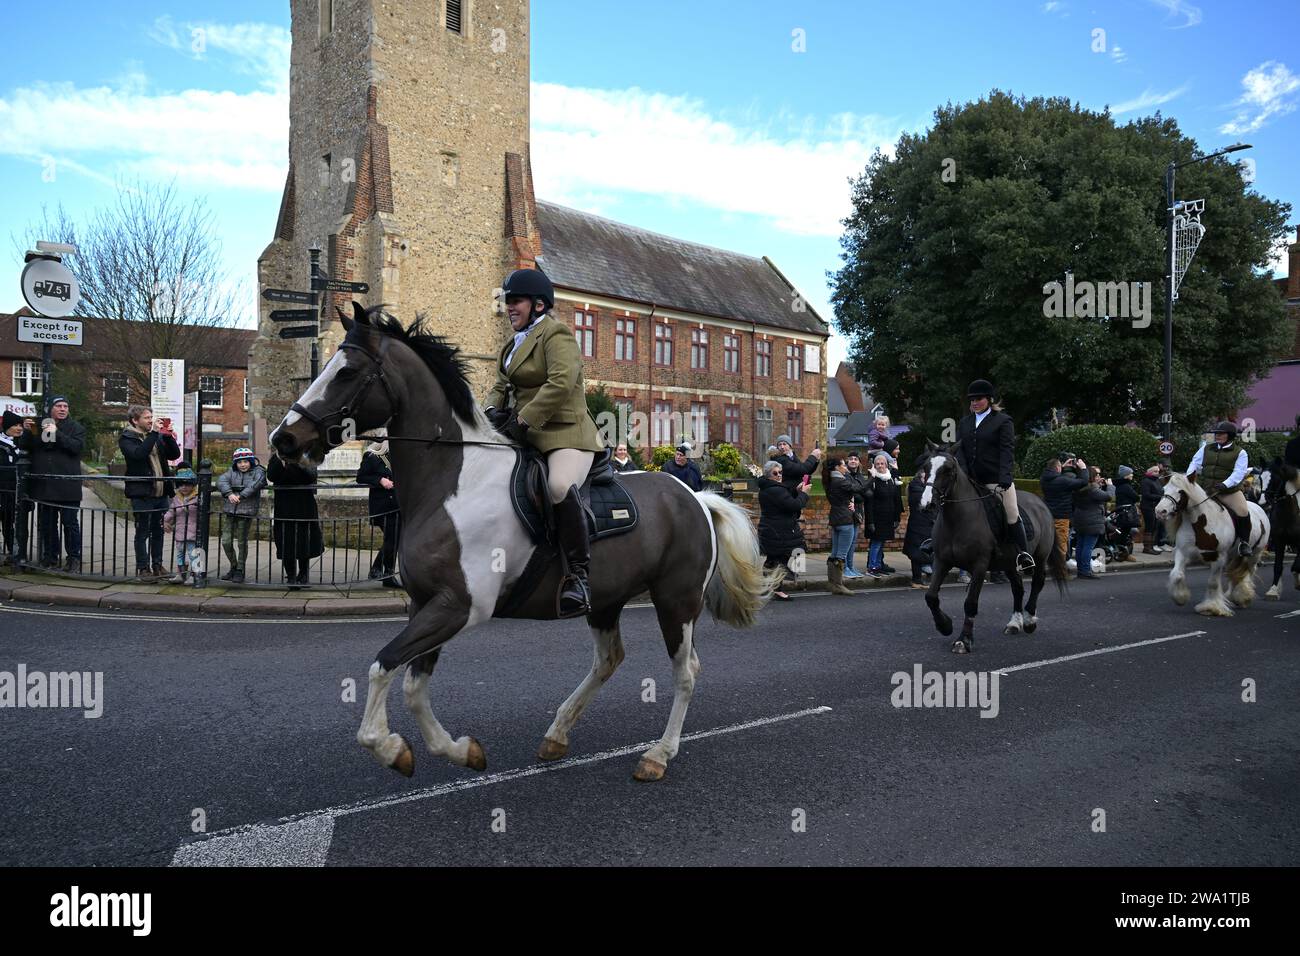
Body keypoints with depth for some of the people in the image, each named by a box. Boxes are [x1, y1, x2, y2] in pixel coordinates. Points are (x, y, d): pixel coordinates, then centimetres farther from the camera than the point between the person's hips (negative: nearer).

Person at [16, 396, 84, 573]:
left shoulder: (75, 427, 3)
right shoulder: (39, 425, 13)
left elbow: (77, 446, -14)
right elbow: (23, 446, 11)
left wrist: (57, 433, -21)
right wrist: (26, 431, -6)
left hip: (67, 486, -4)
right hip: (44, 485, 4)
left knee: (70, 523, -2)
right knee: (46, 524, 11)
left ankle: (74, 559, 4)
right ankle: (50, 558, 21)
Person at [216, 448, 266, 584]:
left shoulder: (258, 472, 3)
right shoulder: (232, 472, 12)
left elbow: (255, 484, -15)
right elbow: (221, 481, -5)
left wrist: (241, 496, -24)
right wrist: (229, 494, -22)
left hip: (246, 512, -4)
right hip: (230, 511, 4)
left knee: (242, 542, 1)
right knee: (226, 541, 4)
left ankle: (240, 571, 13)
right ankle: (233, 567, 23)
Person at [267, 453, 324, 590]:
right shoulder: (276, 458, 6)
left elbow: (312, 477, -12)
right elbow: (271, 477, -8)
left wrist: (297, 463, -24)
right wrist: (280, 461, -19)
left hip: (305, 508, 0)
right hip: (284, 508, 1)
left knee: (305, 542, 7)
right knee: (286, 543, 1)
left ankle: (303, 574, 25)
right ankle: (291, 577, 10)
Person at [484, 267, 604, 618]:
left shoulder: (556, 335, -7)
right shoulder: (514, 344, 21)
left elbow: (561, 383, -22)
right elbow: (501, 386, 25)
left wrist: (523, 420, -23)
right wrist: (494, 411, 2)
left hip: (565, 433, -10)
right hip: (526, 435, 10)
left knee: (560, 486, -36)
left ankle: (578, 573, -29)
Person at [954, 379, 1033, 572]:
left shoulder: (1003, 421, 0)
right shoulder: (965, 422, 15)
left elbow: (1007, 451, -10)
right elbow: (959, 449, 5)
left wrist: (1004, 479, -23)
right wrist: (964, 475, -12)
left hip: (997, 479, -4)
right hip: (972, 480, 5)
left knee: (1012, 516, 1)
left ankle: (1024, 555, 14)